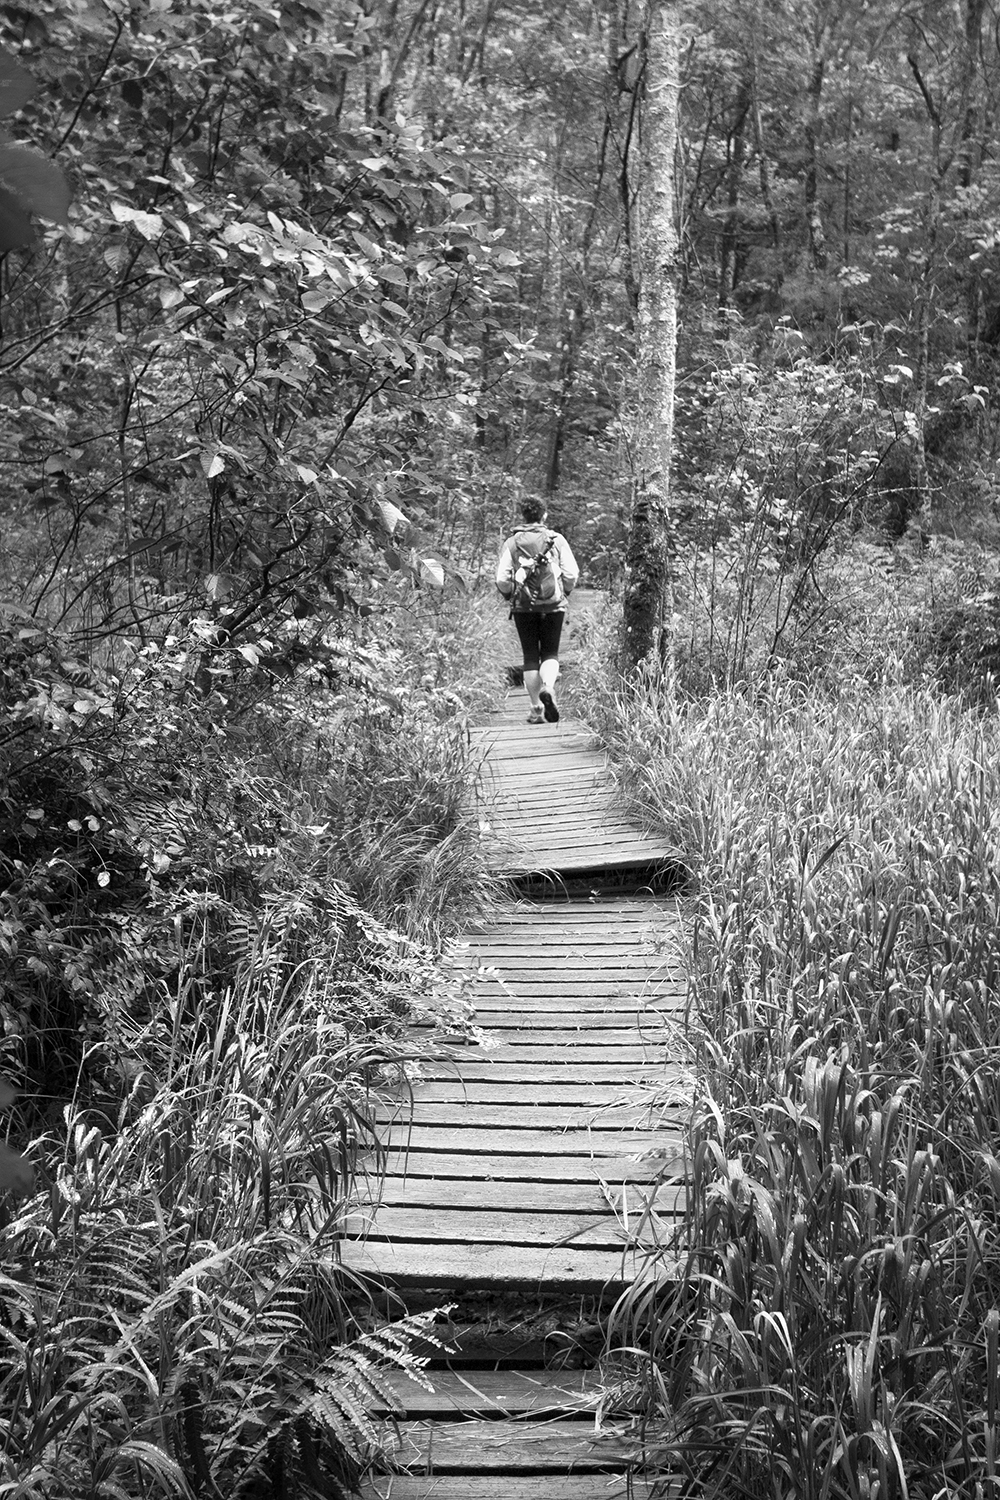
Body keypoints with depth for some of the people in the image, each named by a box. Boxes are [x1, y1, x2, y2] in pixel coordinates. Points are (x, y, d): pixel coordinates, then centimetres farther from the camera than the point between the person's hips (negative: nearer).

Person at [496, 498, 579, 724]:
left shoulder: (511, 543, 0)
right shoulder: (557, 540, 0)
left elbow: (502, 579, -3)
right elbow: (572, 574, -2)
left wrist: (510, 596, 16)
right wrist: (565, 593, 16)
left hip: (524, 606, 0)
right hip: (554, 604, 0)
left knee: (530, 656, 7)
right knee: (550, 653, 9)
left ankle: (536, 709, 7)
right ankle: (548, 687, -21)